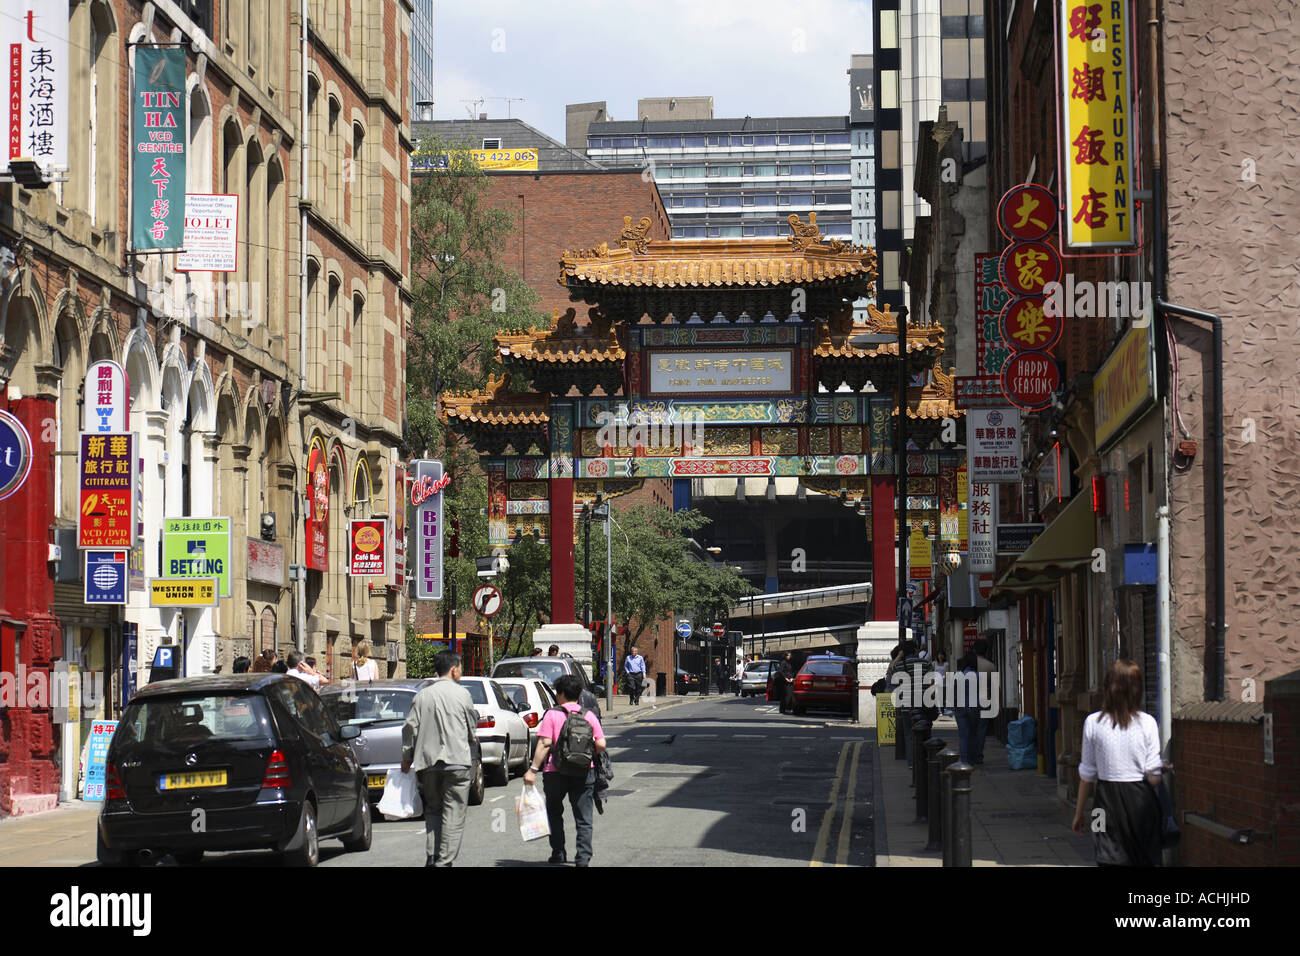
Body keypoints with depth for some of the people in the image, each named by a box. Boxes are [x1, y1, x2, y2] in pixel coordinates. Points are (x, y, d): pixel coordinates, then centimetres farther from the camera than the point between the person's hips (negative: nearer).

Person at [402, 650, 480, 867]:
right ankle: (444, 861, -6)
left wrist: (406, 758, 14)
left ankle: (431, 858, 8)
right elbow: (472, 730, 3)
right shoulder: (462, 694, -3)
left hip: (428, 761, 3)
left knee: (433, 810, 15)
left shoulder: (423, 695, 4)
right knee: (454, 815, 0)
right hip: (456, 760, -3)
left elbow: (410, 728, 3)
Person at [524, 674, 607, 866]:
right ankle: (584, 857, -3)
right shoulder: (589, 715, 4)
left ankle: (558, 853, 16)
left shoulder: (552, 715, -6)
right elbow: (601, 745, -1)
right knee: (583, 818, 5)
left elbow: (544, 744, -13)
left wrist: (533, 769, -12)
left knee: (554, 814, 17)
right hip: (584, 772, 2)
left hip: (555, 772, -2)